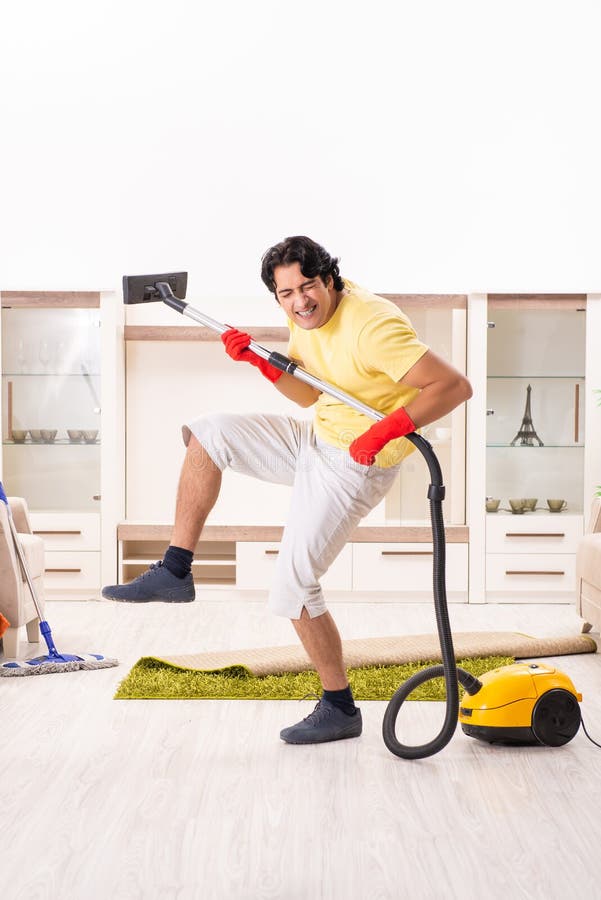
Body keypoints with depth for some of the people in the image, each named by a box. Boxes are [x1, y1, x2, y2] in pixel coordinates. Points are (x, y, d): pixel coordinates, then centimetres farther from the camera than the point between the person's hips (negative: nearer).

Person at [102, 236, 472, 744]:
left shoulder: (373, 326, -28)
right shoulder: (305, 316, 0)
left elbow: (455, 386, -30)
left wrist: (385, 429, -37)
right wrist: (258, 361, -3)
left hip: (357, 465, -9)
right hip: (316, 440, 9)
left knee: (293, 584, -8)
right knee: (208, 433, 2)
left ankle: (340, 709, 9)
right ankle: (175, 571, 5)